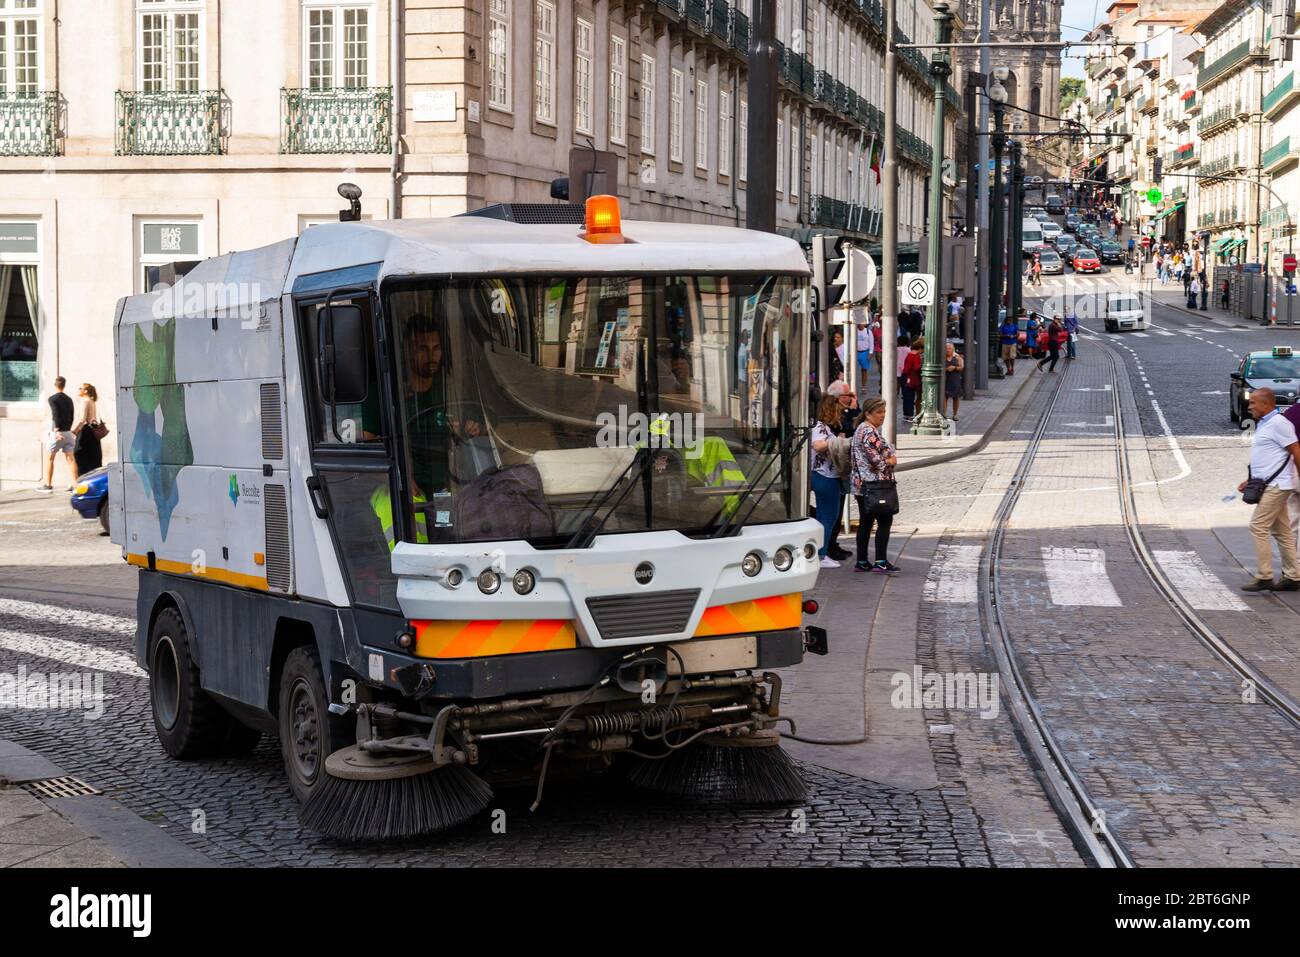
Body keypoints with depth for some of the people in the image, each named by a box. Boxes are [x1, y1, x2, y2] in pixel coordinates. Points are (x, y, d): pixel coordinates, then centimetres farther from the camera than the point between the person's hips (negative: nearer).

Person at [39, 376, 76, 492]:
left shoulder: (53, 399, -8)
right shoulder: (69, 399, 11)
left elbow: (56, 416, -18)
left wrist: (56, 431, -22)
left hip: (57, 432, -6)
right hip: (68, 432, 6)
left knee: (49, 457, 5)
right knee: (70, 457, 3)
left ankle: (48, 484, 6)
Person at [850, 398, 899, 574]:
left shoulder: (861, 429, 17)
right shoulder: (869, 431, -16)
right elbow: (876, 459, -21)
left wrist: (890, 457, 6)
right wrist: (891, 461, -3)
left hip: (862, 485, 10)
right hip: (875, 485, -10)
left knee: (866, 522, 11)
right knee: (885, 521, -6)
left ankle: (862, 562, 13)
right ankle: (880, 562, -7)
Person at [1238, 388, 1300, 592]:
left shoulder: (1278, 423, -14)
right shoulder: (1263, 424, 17)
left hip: (1276, 486, -10)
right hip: (1270, 486, 10)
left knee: (1258, 527, -11)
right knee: (1281, 531, 11)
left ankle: (1263, 577, -9)